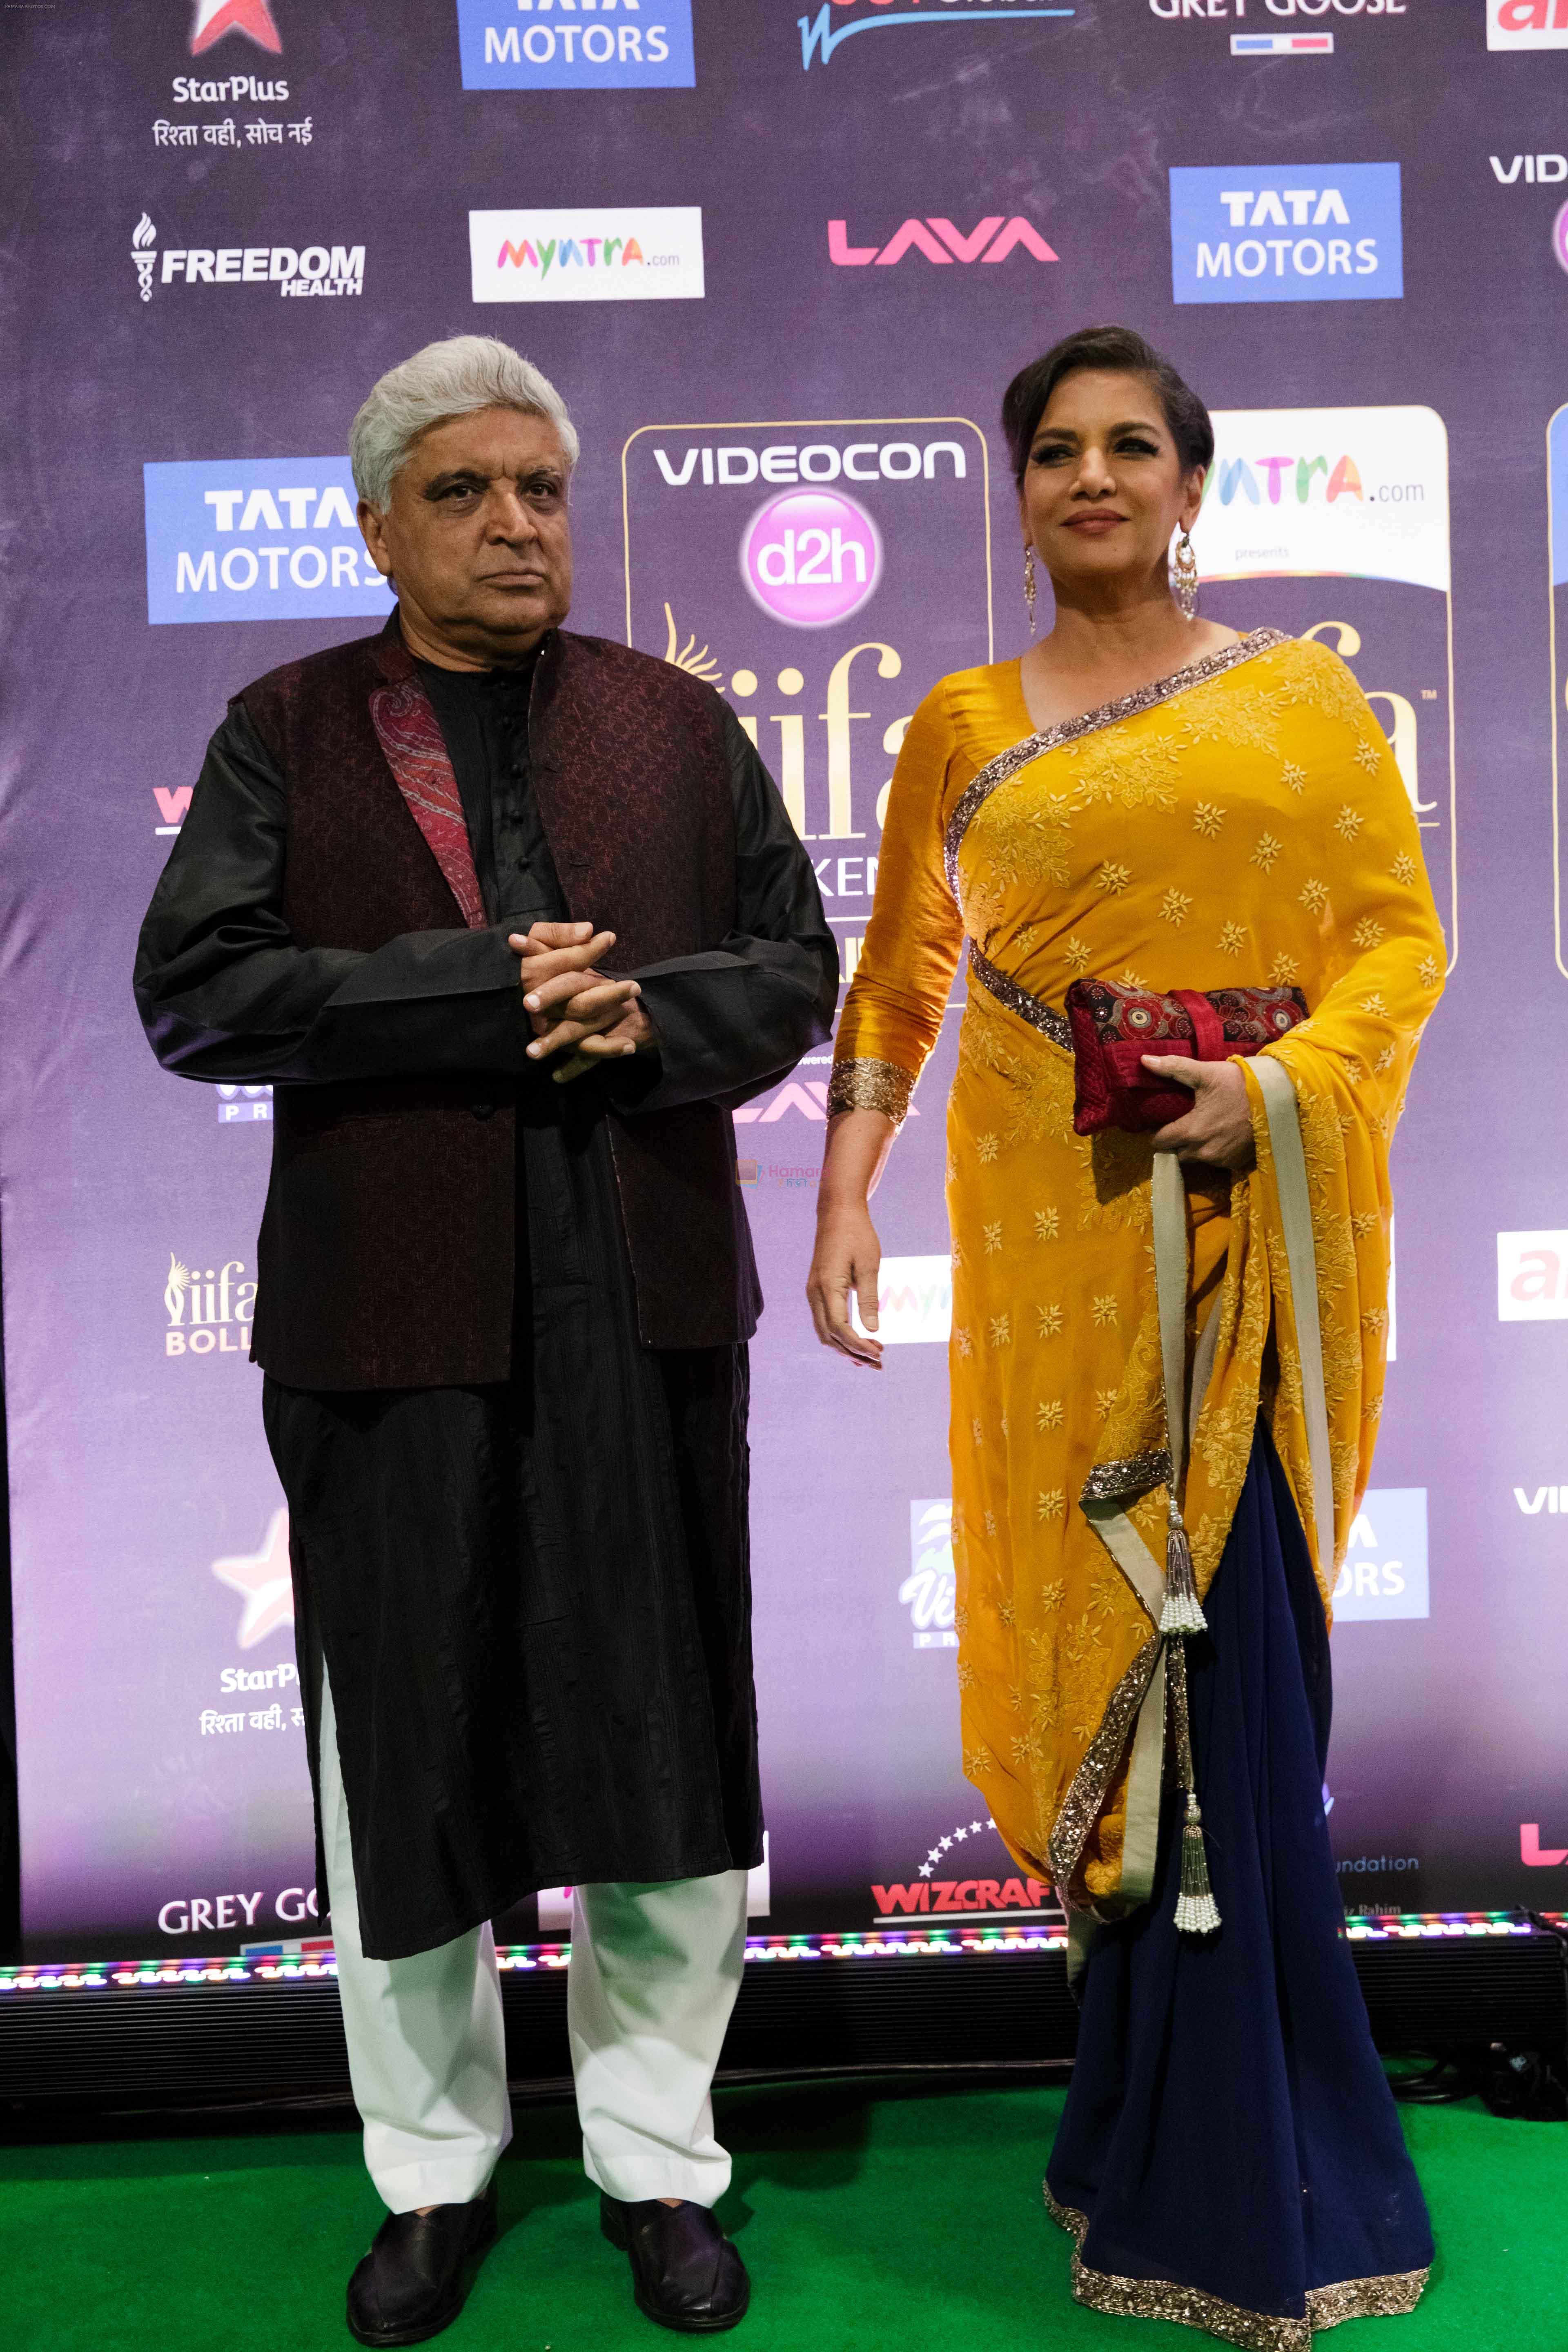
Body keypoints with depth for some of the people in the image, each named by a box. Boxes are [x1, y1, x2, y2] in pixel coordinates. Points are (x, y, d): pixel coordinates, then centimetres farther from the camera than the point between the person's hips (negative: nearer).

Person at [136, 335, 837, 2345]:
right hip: (391, 1311, -1)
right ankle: (432, 2173, 32)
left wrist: (649, 1016, -13)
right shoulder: (286, 730, 5)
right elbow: (195, 990, -7)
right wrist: (484, 987, -14)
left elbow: (793, 968, 8)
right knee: (406, 1749, 10)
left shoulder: (679, 724, 10)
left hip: (644, 1300, 2)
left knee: (666, 1734, 9)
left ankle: (655, 2158, 30)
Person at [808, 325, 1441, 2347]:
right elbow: (893, 982, 12)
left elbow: (1399, 935, 3)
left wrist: (1278, 1083, -14)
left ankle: (1219, 2177, 20)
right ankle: (1164, 2106, 26)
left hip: (1253, 1231, -1)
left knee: (1223, 1644, 0)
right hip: (1052, 1225, 1)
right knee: (1098, 1628, 5)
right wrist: (843, 1198, 3)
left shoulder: (1304, 696, 8)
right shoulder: (962, 726, 11)